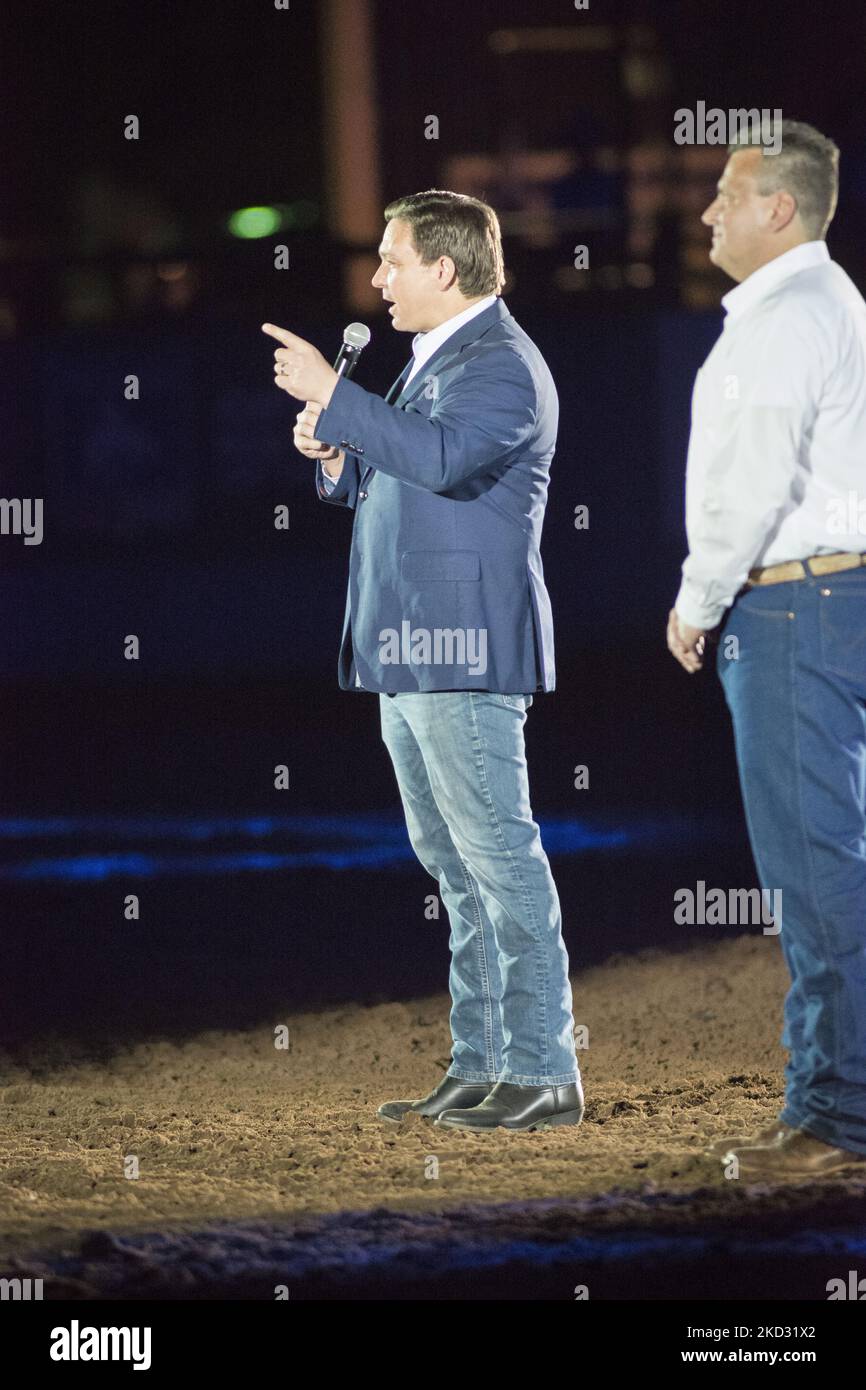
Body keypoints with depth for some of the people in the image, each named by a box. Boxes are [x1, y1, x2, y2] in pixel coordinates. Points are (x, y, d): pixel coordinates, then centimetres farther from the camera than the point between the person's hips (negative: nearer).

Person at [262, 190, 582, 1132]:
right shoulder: (434, 359, 20)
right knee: (454, 866, 12)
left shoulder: (501, 364, -12)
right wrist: (337, 460, 7)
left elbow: (444, 456, -30)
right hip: (409, 654, 11)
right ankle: (480, 1067, 17)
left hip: (464, 654, -11)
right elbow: (395, 485, 27)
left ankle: (544, 1072, -7)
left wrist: (332, 397, -25)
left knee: (499, 856, -9)